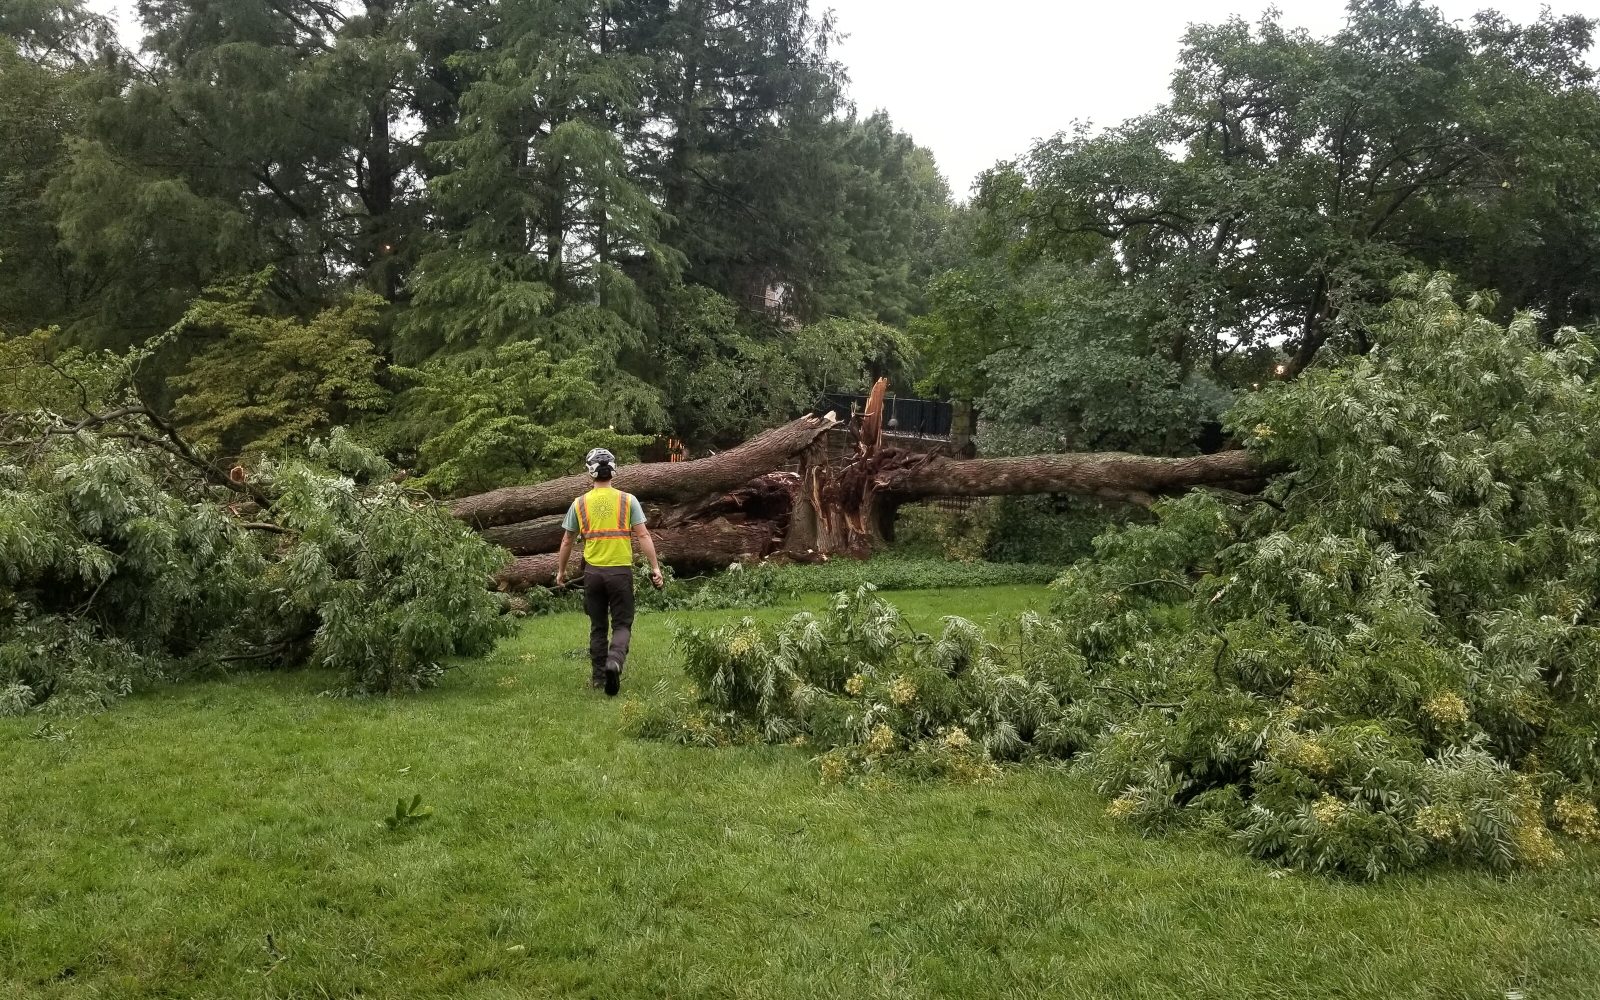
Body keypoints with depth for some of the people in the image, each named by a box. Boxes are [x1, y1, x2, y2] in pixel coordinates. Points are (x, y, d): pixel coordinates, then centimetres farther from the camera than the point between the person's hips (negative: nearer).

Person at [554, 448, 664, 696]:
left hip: (593, 571, 2)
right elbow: (643, 536, -6)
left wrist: (561, 571, 20)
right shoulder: (628, 500, -2)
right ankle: (614, 661, -22)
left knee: (598, 627, 15)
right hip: (621, 570, -2)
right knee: (622, 624, 5)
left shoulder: (580, 503, 2)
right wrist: (655, 567, -2)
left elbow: (567, 541, 9)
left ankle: (598, 676, 19)